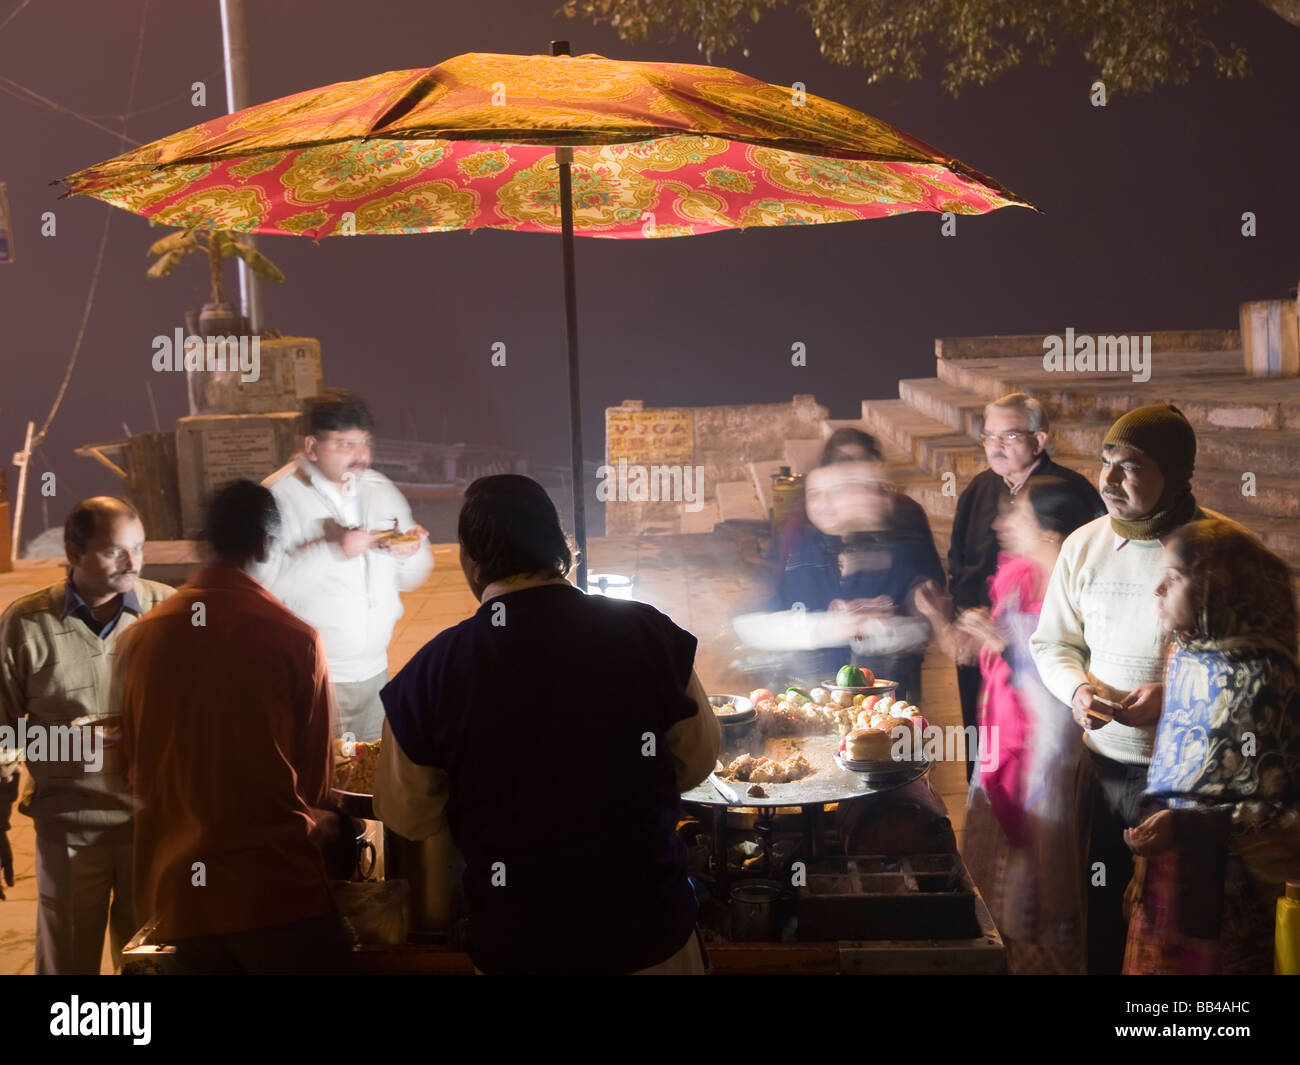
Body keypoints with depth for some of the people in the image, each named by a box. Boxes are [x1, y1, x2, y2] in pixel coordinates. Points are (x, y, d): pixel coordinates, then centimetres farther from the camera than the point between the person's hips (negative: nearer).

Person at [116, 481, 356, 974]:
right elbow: (313, 778, 0)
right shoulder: (294, 638, -11)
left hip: (177, 889, 4)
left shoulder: (140, 638, -1)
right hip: (277, 889, -4)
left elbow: (135, 768, 11)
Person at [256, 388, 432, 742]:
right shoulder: (279, 497, -10)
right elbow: (263, 581, -23)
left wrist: (410, 552, -7)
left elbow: (410, 579, 15)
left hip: (374, 672, 6)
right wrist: (331, 551, -26)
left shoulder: (382, 490, 9)